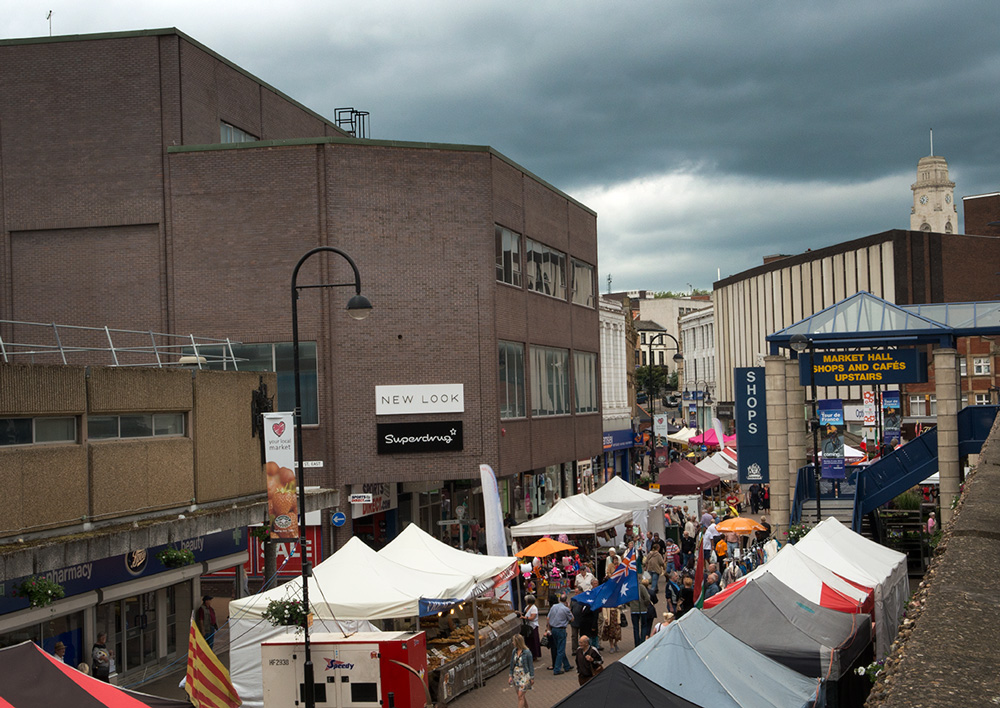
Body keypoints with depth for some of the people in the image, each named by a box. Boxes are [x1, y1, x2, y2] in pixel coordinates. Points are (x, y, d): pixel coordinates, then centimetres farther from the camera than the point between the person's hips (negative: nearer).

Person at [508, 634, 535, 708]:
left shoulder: (527, 652, -16)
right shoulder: (514, 651, 1)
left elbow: (531, 665, -9)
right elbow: (512, 664, 10)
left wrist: (532, 678, -5)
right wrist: (510, 676, 7)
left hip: (524, 676, -6)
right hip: (516, 675, 6)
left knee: (520, 696, -8)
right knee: (522, 695, 16)